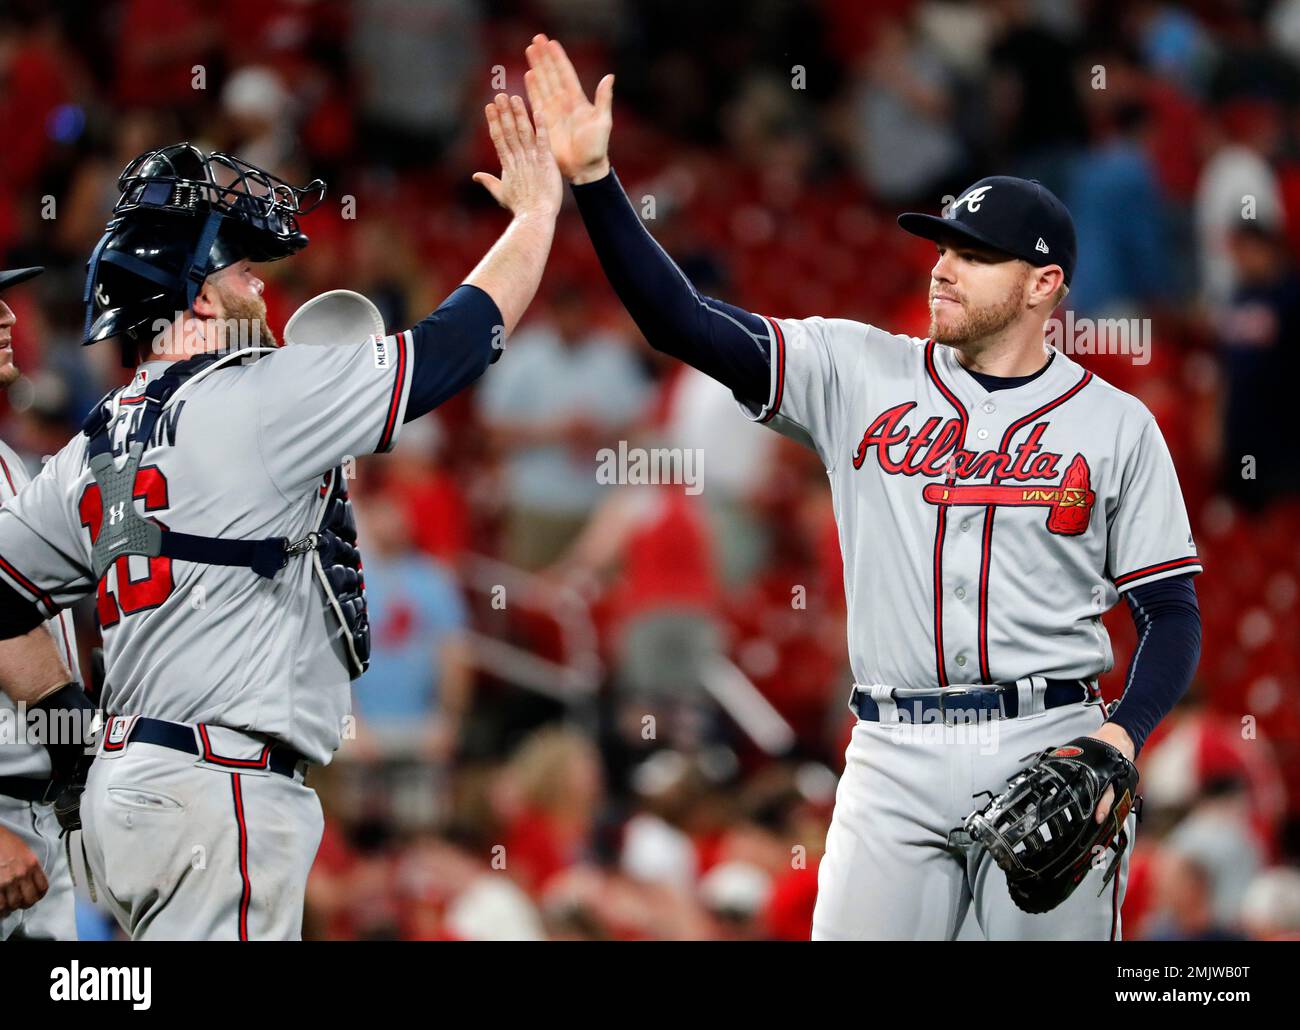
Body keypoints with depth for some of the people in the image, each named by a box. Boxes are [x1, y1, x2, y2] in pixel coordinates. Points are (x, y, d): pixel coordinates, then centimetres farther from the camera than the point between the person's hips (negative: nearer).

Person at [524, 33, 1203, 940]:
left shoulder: (1116, 424, 6)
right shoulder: (859, 374, 8)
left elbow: (1173, 611, 6)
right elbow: (685, 323, 0)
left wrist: (1122, 738, -12)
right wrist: (593, 180, -10)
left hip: (1050, 754, -1)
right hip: (896, 763, 1)